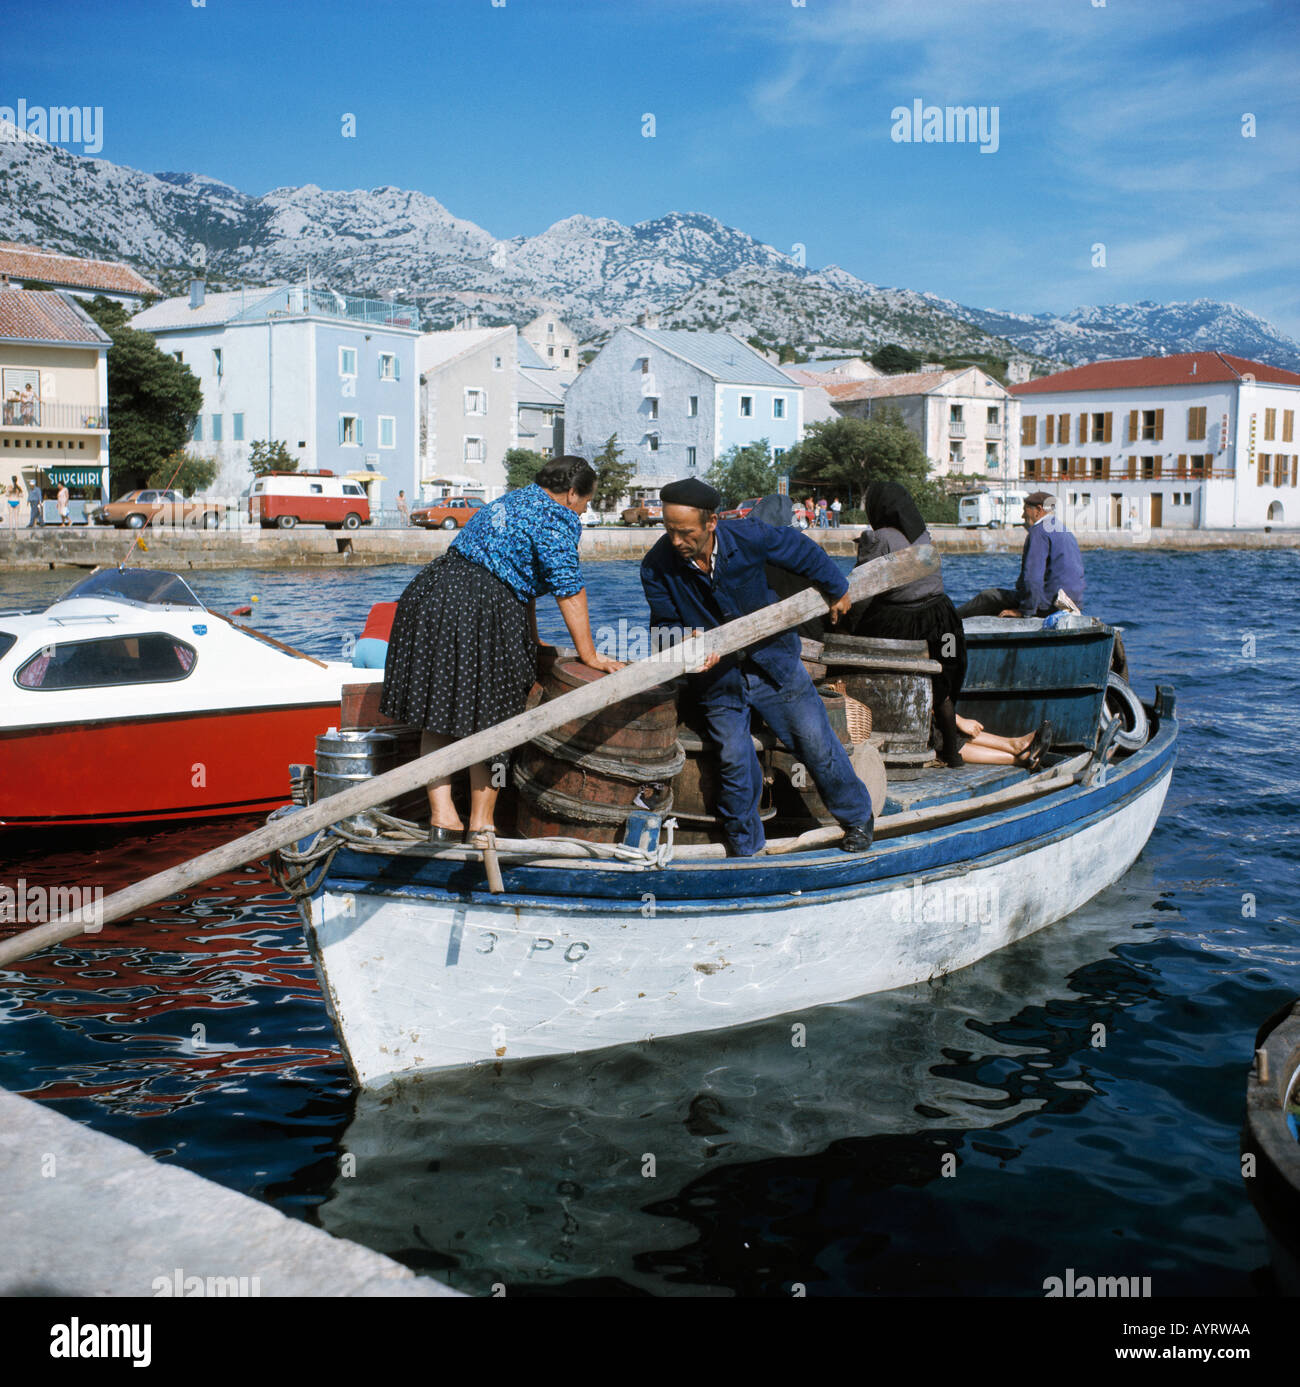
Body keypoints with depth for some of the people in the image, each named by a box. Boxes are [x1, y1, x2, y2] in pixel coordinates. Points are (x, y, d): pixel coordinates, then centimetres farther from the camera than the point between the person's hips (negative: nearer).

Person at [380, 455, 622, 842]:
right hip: (481, 608, -8)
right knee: (490, 720, 4)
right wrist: (588, 656, -2)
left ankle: (442, 814, 9)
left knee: (438, 712, 9)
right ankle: (481, 822, 10)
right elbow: (569, 588, -7)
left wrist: (532, 642, 30)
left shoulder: (514, 500, 26)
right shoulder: (558, 517, -3)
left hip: (433, 591, 9)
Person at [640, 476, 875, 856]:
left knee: (816, 744, 7)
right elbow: (666, 626, -5)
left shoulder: (748, 537, -21)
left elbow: (802, 551, -1)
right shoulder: (656, 567, -19)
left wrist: (837, 589, 13)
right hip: (717, 679, 0)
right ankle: (744, 849, 20)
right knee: (732, 762, -2)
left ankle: (856, 817, 31)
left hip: (773, 664, 0)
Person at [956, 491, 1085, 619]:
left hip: (1049, 605, -9)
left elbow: (1033, 575, -21)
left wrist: (1025, 610, -18)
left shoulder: (1039, 531, -11)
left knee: (988, 597, 2)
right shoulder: (1067, 532, 20)